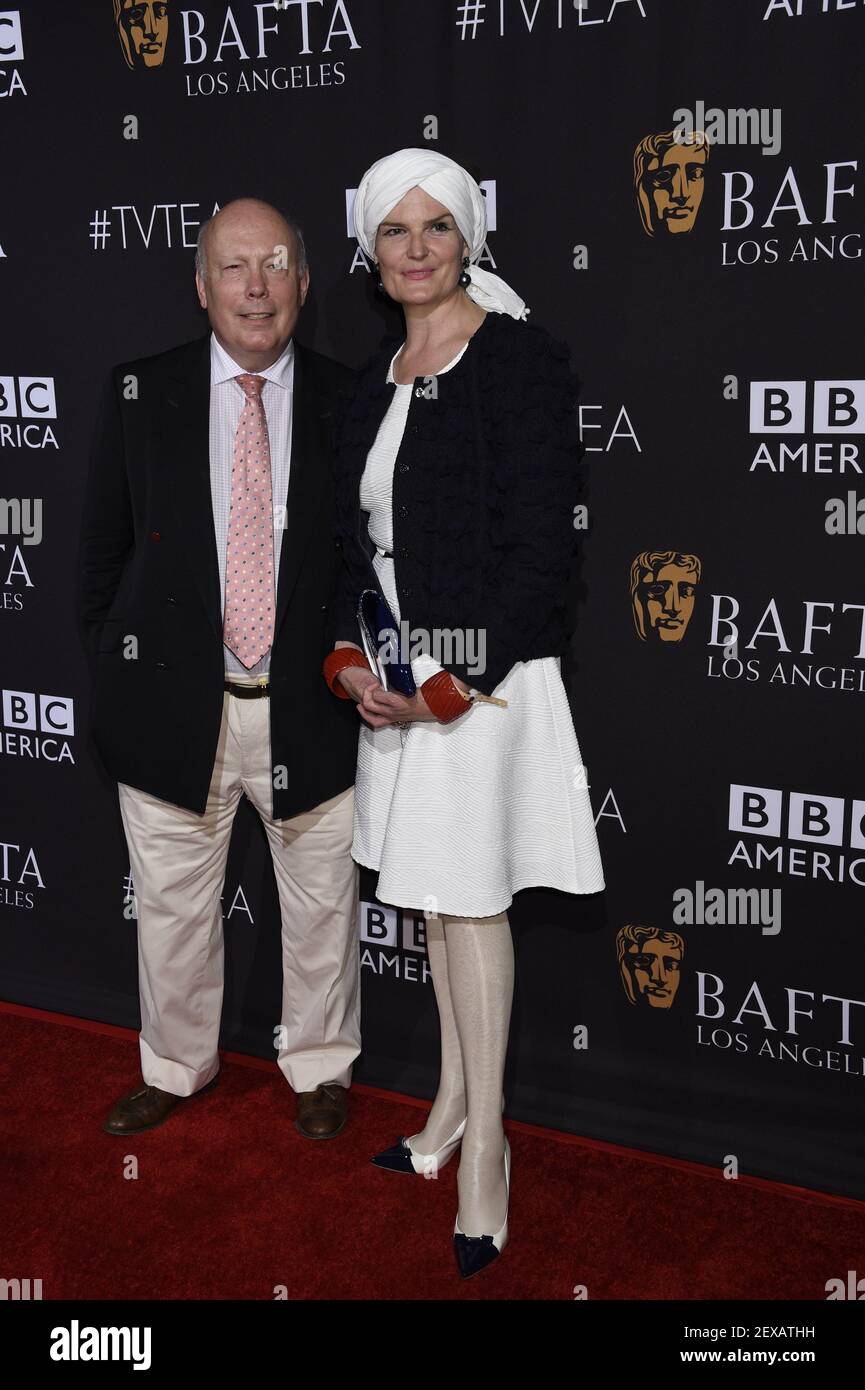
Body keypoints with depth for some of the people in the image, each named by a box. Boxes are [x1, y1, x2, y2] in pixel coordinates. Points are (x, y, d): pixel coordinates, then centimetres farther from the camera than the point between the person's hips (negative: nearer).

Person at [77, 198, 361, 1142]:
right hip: (173, 702, 1)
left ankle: (319, 1067, 36)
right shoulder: (138, 393, 0)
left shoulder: (349, 401, -1)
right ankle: (175, 1068, 38)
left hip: (310, 709, 0)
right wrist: (113, 672, 2)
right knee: (171, 905, 15)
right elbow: (101, 548, 5)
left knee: (320, 905, 13)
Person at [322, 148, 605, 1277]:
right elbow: (355, 536, 15)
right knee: (429, 895, 14)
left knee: (469, 901, -1)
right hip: (396, 676, 7)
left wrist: (454, 682, -17)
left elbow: (542, 545, -15)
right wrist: (350, 659, -1)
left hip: (482, 674, -7)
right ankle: (455, 1102, 29)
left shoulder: (521, 358, -10)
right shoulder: (376, 378, 13)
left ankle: (484, 1144, 13)